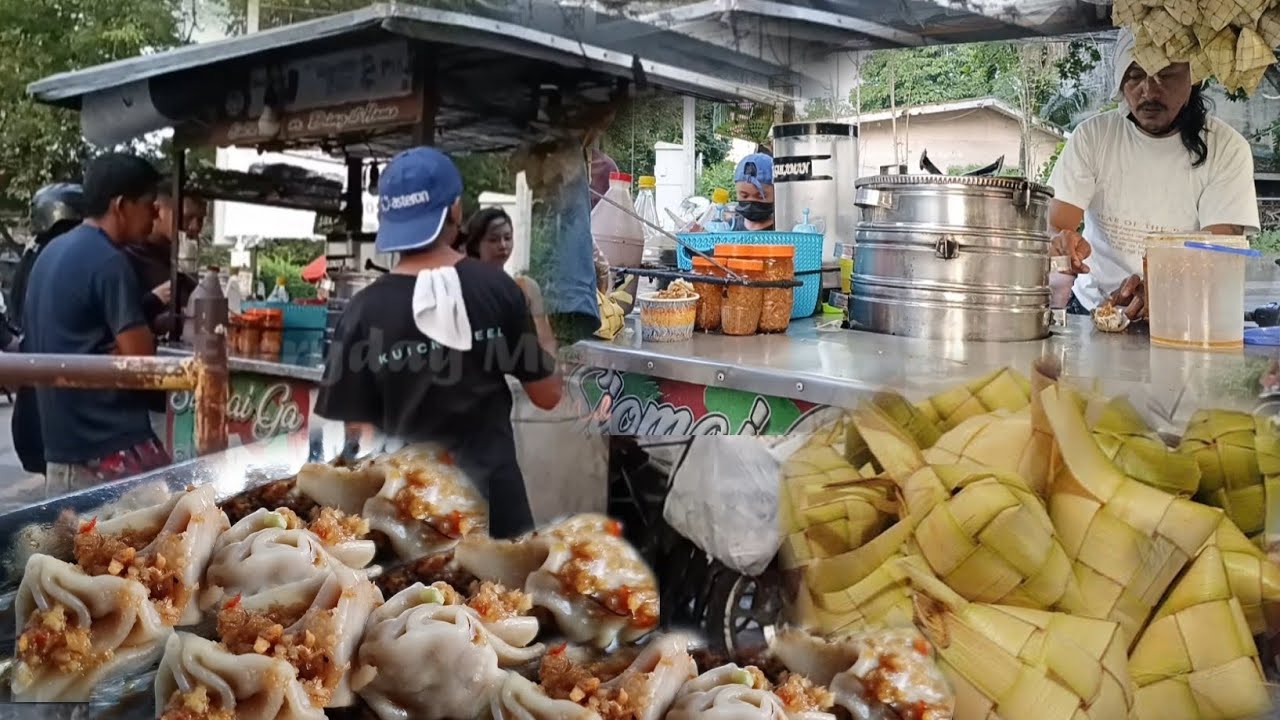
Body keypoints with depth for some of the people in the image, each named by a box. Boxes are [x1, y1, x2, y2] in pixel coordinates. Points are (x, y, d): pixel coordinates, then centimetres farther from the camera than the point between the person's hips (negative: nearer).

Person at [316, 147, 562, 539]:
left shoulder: (365, 311, -11)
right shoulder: (497, 288, -9)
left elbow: (359, 429, -7)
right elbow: (547, 395, -1)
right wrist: (546, 342, 17)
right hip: (490, 493, 0)